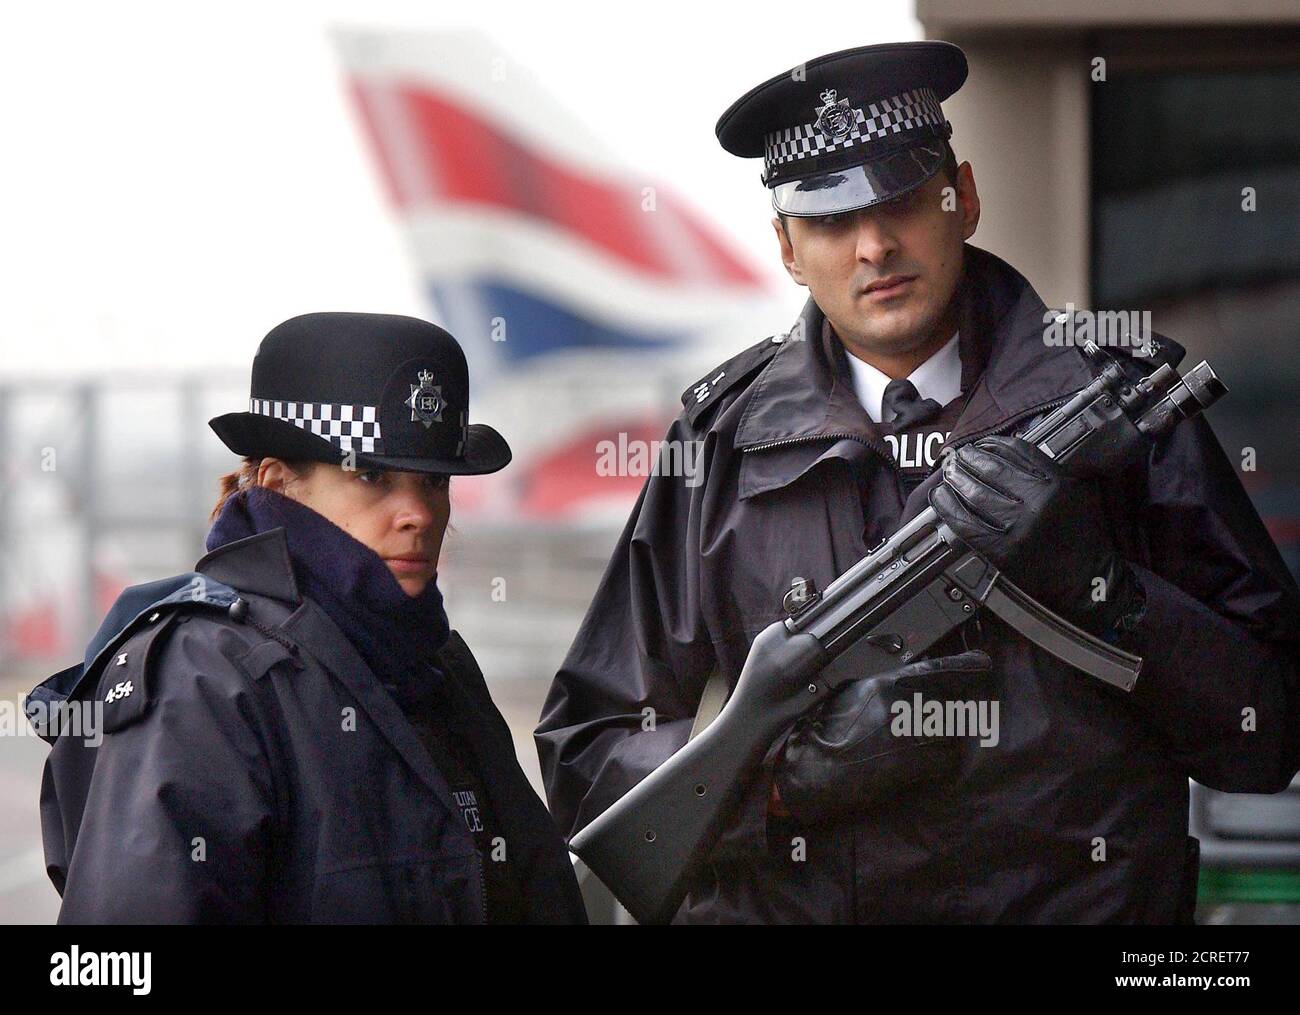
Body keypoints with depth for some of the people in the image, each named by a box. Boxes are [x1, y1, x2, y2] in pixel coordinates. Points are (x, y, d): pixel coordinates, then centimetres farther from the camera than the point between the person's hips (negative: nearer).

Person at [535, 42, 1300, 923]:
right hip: (786, 903, 2)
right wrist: (804, 766, -5)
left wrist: (1092, 583, -8)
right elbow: (584, 759, 9)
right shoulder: (723, 443, 8)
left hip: (1083, 904, -2)